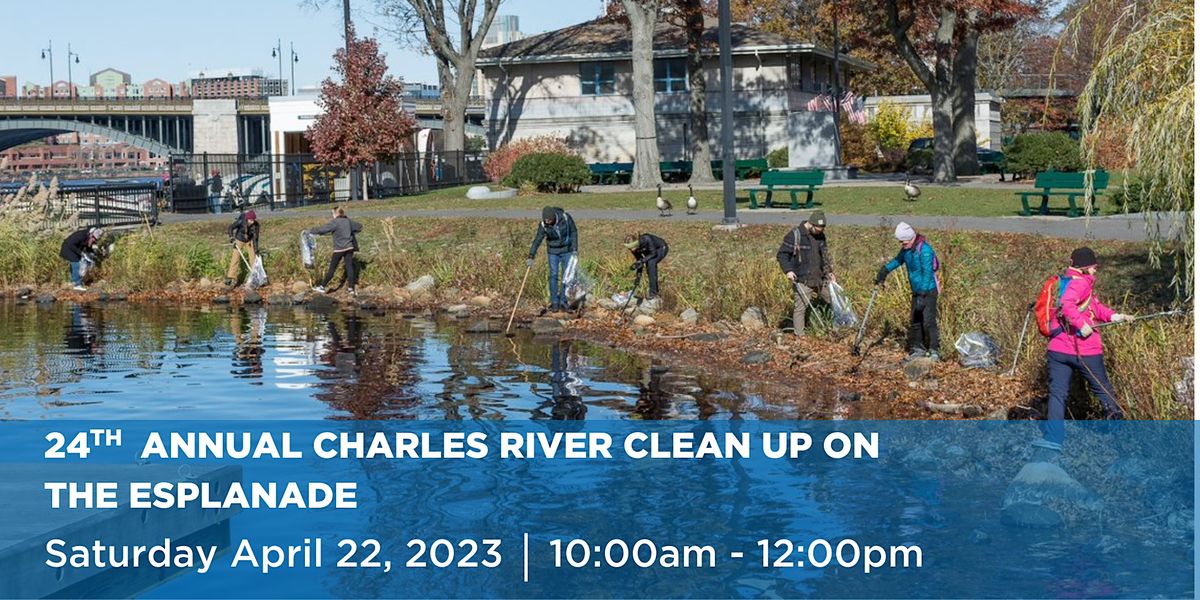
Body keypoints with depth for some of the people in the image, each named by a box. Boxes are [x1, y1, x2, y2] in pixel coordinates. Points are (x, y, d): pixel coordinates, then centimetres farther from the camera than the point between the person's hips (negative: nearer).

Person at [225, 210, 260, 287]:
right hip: (239, 240, -2)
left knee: (253, 259, -3)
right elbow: (231, 227, -17)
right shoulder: (240, 221, -29)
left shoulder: (255, 225, -22)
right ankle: (231, 278, -9)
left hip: (249, 241, 2)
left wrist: (256, 249, -18)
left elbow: (255, 237, -15)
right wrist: (231, 237, -30)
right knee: (235, 259, -9)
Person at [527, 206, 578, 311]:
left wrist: (575, 250, -10)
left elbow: (574, 233, -8)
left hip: (567, 251, 0)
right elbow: (537, 241, -21)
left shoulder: (565, 218, -21)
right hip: (553, 252, 0)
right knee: (553, 276, -2)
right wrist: (531, 257, -31)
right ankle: (554, 303, 6)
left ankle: (563, 302, 8)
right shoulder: (543, 225, -19)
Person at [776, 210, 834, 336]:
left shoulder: (820, 236, 10)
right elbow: (782, 254, -10)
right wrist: (788, 270, -22)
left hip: (820, 279, 7)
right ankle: (799, 335, -2)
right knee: (801, 307, -8)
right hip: (803, 281, -7)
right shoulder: (794, 236, -11)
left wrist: (829, 272, 16)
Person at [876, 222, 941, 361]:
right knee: (914, 321, 9)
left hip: (928, 291, -8)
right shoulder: (906, 250, 4)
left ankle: (935, 351, -5)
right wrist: (885, 270, 7)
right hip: (917, 291, 8)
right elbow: (897, 261, 22)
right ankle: (918, 348, 18)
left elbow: (927, 273, -25)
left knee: (928, 321, -11)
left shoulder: (924, 249, -21)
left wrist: (923, 293, -29)